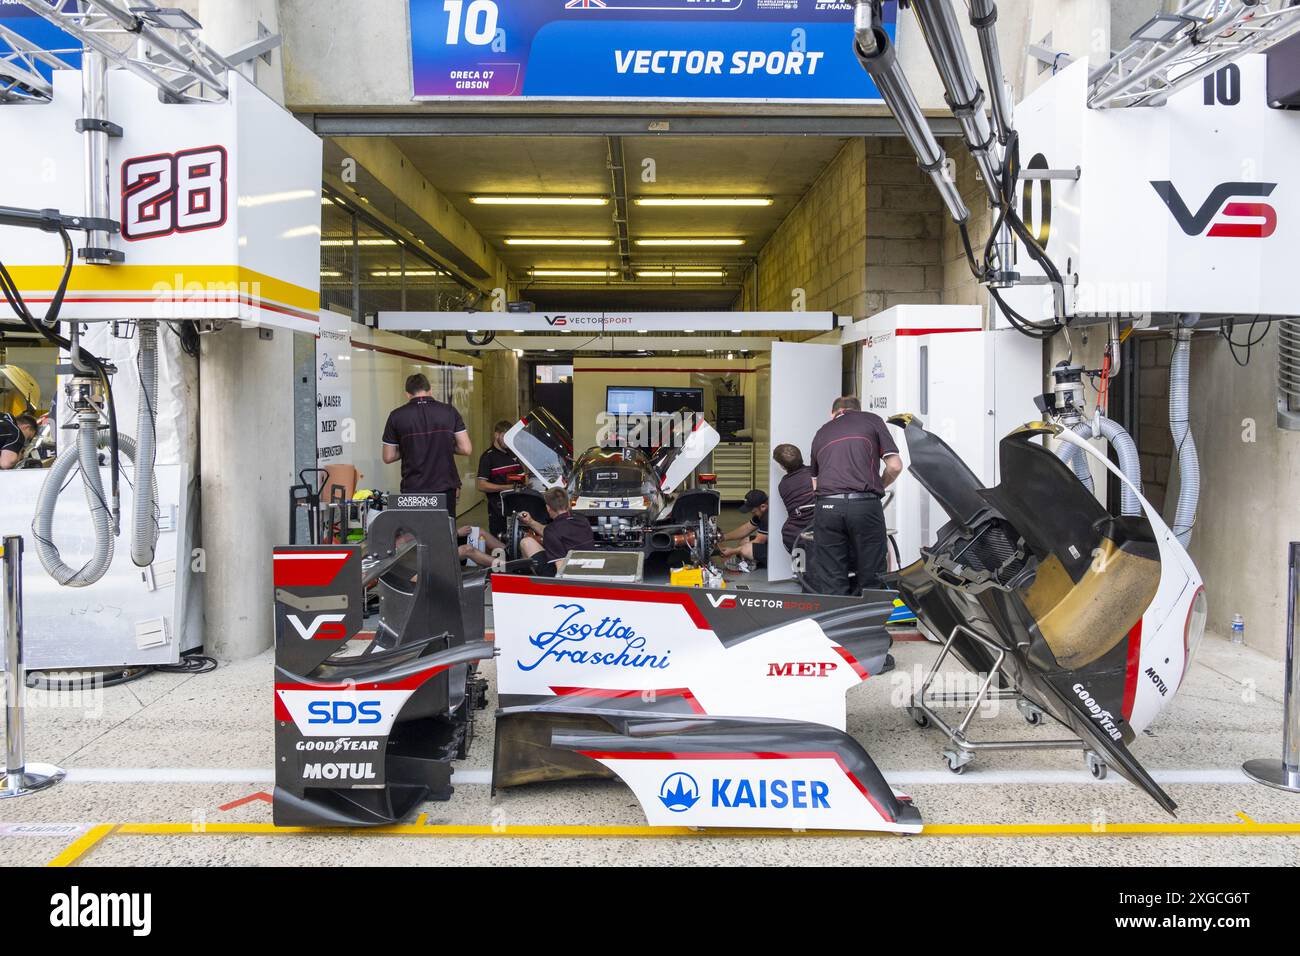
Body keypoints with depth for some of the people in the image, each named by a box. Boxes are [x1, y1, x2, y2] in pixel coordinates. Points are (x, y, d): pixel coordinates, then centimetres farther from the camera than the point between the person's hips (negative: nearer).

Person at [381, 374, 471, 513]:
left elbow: (388, 457, 2)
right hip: (445, 487, 1)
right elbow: (466, 449, -2)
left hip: (413, 490, -1)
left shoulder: (397, 416, -2)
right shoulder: (449, 411, 0)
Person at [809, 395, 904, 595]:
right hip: (865, 504, -2)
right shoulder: (872, 420, 16)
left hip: (827, 506, 2)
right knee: (870, 582, 6)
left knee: (832, 585, 5)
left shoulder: (821, 432, 26)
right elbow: (895, 466, 8)